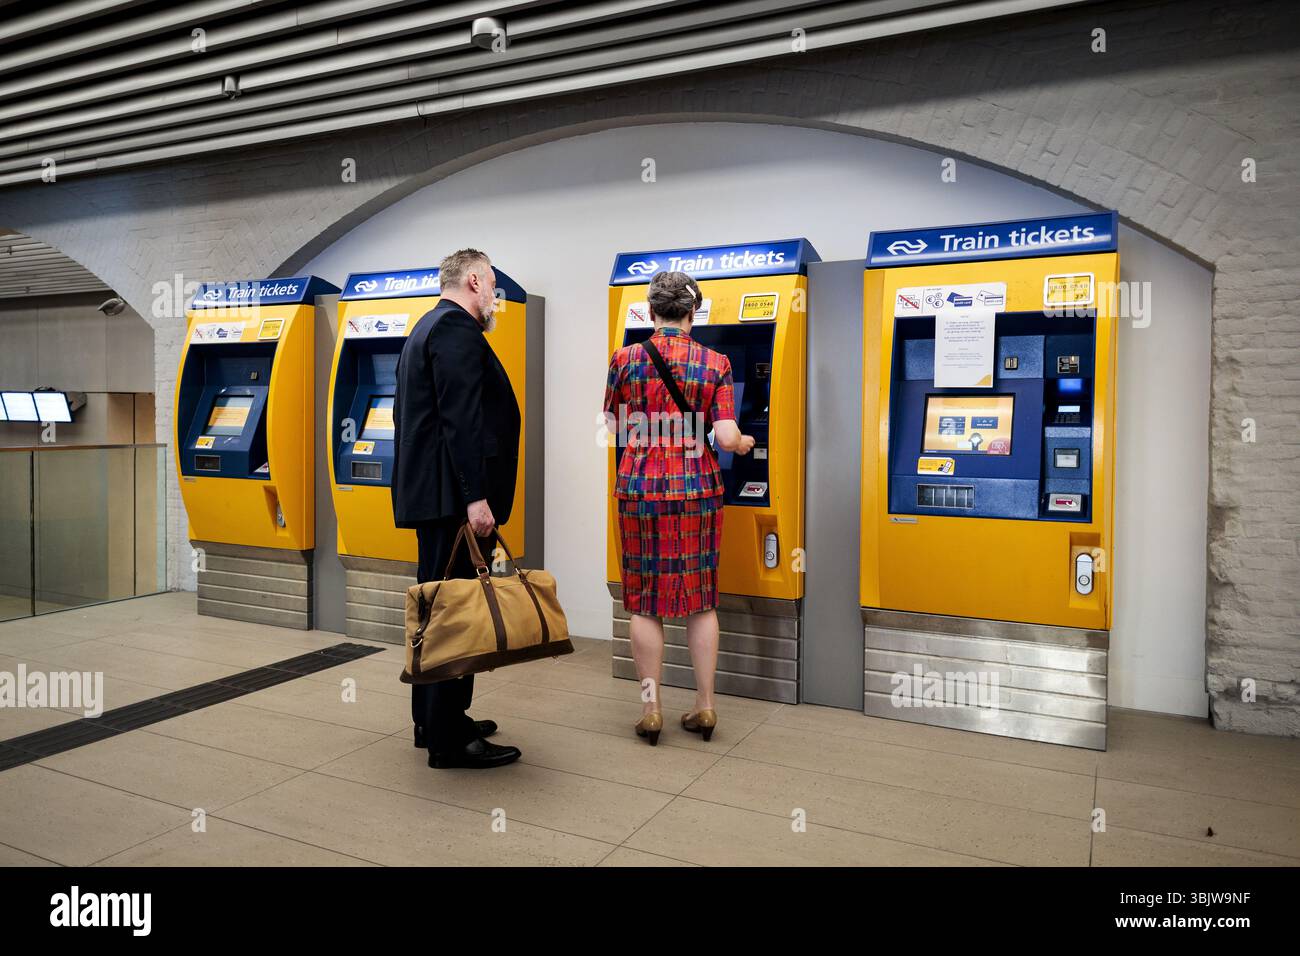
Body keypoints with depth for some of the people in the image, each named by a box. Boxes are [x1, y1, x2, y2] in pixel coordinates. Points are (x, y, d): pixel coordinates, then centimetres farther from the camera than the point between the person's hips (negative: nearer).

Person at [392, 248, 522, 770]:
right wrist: (475, 496, -24)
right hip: (453, 497, -11)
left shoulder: (426, 329, 22)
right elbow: (461, 419, -21)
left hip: (428, 492, 11)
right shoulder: (457, 328, -11)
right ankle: (449, 740, 0)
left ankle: (434, 719, 27)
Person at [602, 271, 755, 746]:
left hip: (640, 486, 0)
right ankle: (705, 705, 18)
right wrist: (744, 443, 16)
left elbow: (610, 426, 6)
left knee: (646, 599, 8)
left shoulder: (625, 358, -1)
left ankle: (651, 708, 14)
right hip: (697, 486, 1)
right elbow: (726, 438, -7)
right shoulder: (715, 363, -2)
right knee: (700, 598, 10)